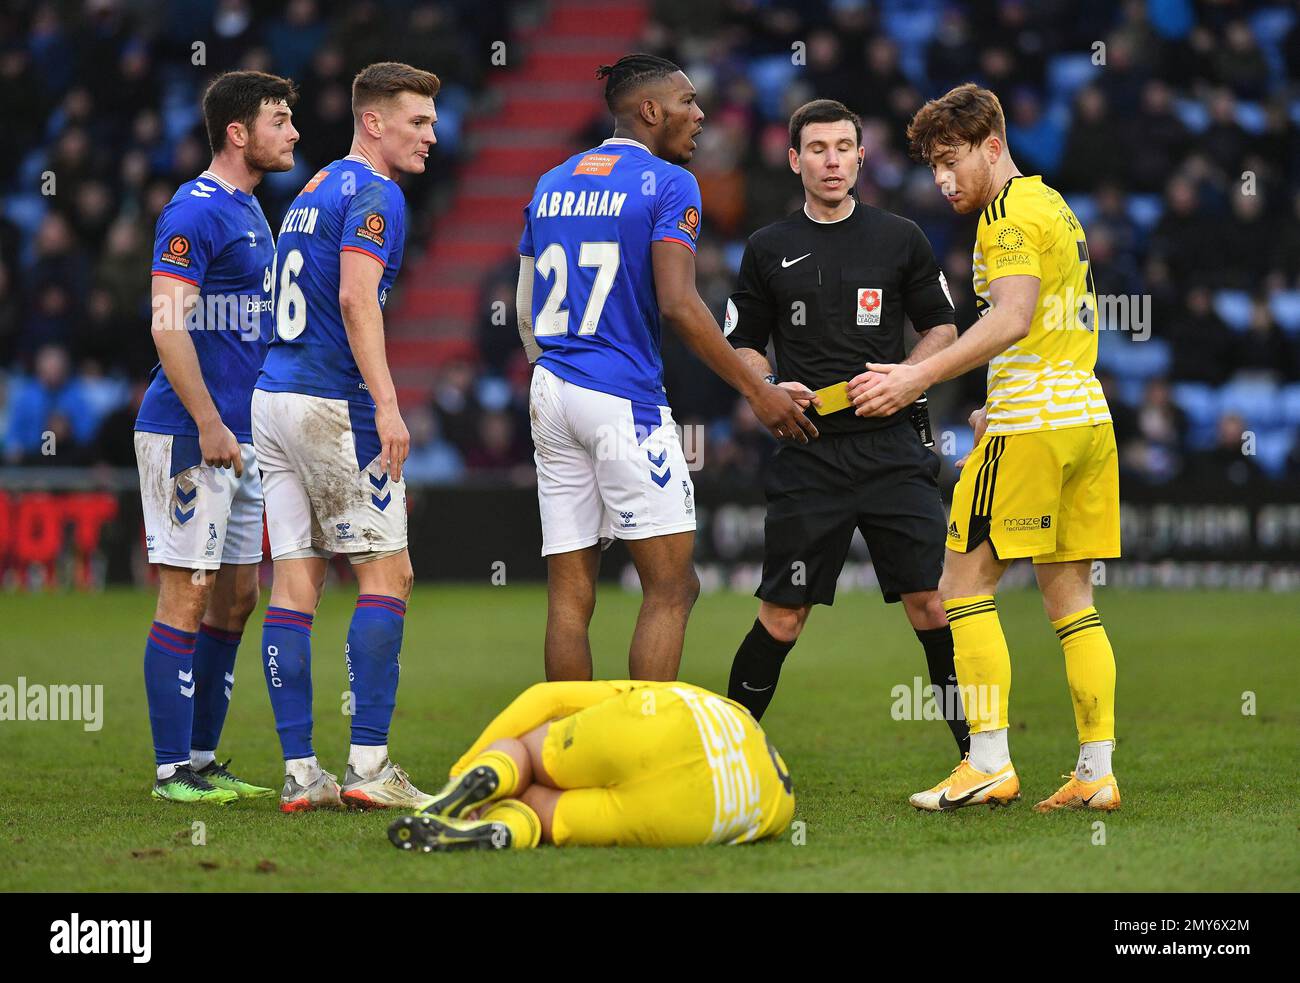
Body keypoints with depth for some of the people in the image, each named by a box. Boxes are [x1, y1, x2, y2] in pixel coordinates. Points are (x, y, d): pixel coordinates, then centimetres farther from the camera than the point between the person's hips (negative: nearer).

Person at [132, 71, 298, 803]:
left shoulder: (248, 211, 17)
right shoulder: (196, 211, -12)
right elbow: (169, 325, -19)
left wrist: (259, 426, 21)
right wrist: (209, 425, -22)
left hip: (239, 437, 10)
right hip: (191, 435, -10)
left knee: (237, 598, 11)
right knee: (189, 597, -7)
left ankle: (203, 758, 17)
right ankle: (173, 770, -4)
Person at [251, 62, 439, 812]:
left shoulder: (313, 191, 21)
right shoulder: (373, 194, -8)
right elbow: (356, 299, -20)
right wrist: (387, 405, -24)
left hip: (275, 396, 9)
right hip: (333, 405, -9)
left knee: (296, 582, 5)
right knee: (388, 575, -3)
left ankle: (300, 771, 3)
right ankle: (369, 764, -8)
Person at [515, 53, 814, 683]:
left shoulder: (551, 185, 15)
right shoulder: (667, 185, -6)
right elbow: (678, 304, -15)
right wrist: (756, 391, -10)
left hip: (551, 394, 7)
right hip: (624, 396, -7)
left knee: (569, 596, 7)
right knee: (672, 589, -3)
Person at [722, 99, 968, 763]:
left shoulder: (900, 239, 7)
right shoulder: (769, 249, 8)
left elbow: (942, 327, 13)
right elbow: (742, 343, 15)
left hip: (891, 450, 0)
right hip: (807, 455, 0)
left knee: (930, 601, -6)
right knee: (782, 615, 0)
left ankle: (977, 751, 2)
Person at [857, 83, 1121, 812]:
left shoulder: (1011, 214, -9)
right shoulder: (1055, 207, 20)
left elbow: (1013, 318, -24)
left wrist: (919, 377, -29)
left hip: (1033, 424, -9)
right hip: (1087, 417, 9)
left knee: (965, 581, -4)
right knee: (1070, 595, 9)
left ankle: (990, 764, -7)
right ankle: (1097, 773, 5)